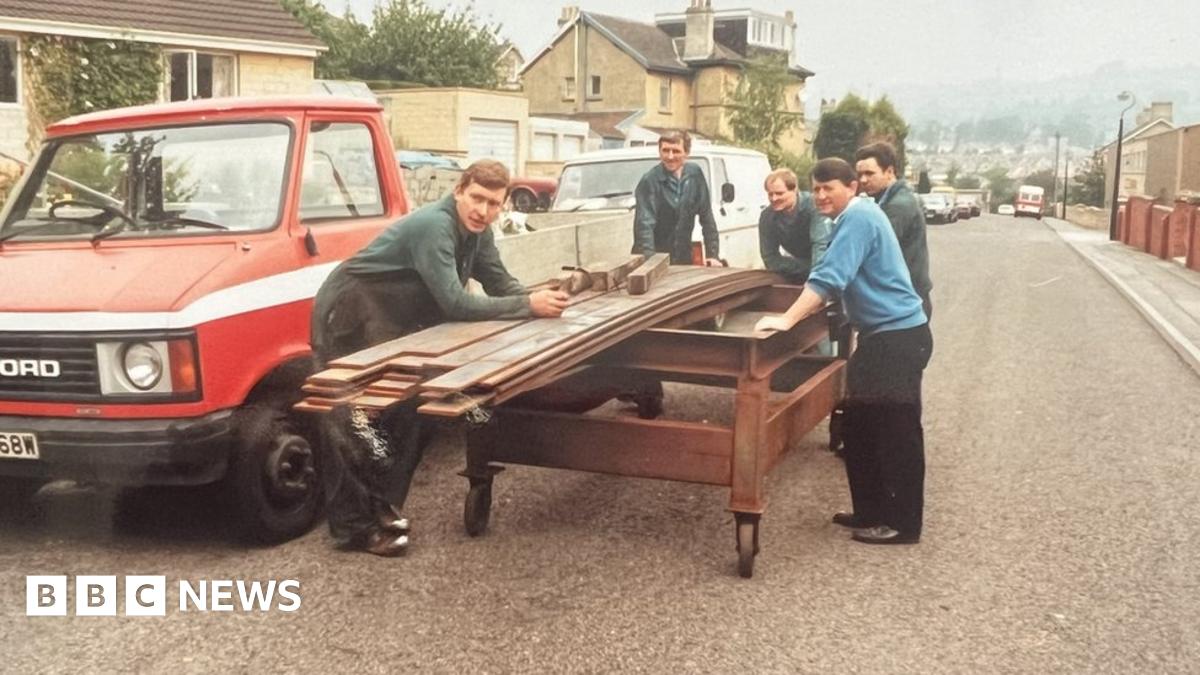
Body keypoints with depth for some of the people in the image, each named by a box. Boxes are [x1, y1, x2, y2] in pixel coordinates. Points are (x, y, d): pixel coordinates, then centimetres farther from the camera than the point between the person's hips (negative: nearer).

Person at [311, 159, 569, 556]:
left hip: (389, 325, 10)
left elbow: (502, 285, 0)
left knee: (405, 412, 11)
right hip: (347, 319, -9)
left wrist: (541, 298, -20)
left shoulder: (477, 232, -2)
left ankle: (381, 507, 22)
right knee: (353, 419, -7)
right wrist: (529, 305, -32)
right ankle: (355, 526, 1)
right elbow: (455, 305, -35)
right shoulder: (434, 226, -30)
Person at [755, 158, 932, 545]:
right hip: (882, 335, 10)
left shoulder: (858, 217, -17)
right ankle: (871, 511, 24)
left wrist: (787, 320, -29)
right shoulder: (852, 219, 15)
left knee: (896, 433, -4)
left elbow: (830, 277, -26)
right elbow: (840, 279, 25)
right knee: (860, 426, 14)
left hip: (899, 337, -10)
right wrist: (801, 311, 21)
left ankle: (902, 524, 5)